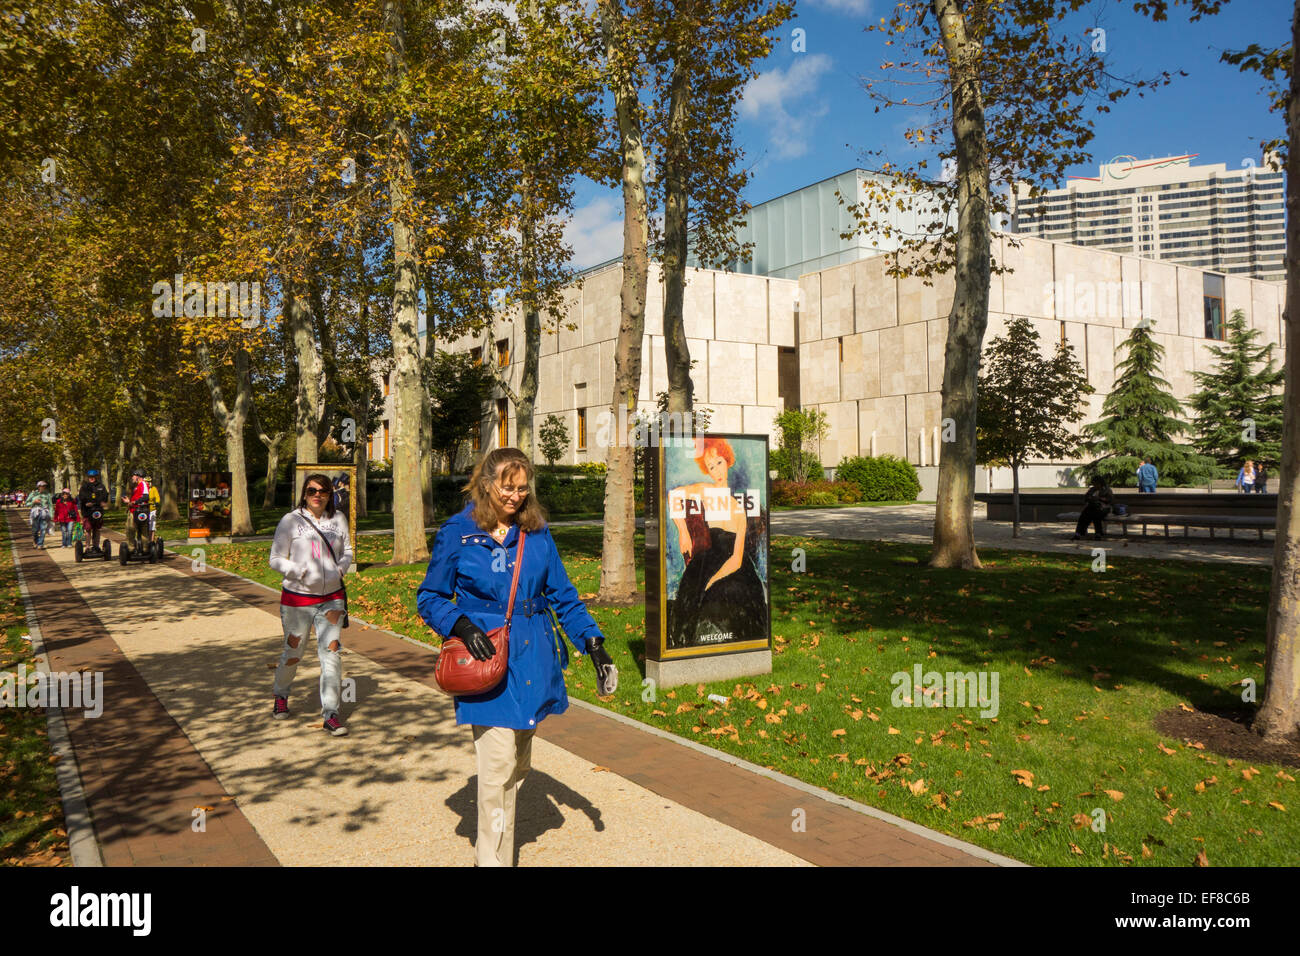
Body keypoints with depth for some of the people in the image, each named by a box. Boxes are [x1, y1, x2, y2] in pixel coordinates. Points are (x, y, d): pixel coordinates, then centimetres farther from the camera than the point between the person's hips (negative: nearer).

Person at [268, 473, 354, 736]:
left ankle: (331, 714, -1)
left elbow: (347, 552, 16)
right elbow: (276, 559, -3)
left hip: (331, 597, 2)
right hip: (297, 598, -2)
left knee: (332, 652, -6)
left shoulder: (338, 519, 5)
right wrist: (301, 572, -19)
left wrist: (340, 569, -5)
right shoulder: (291, 521, -5)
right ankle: (281, 696, 42)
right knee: (292, 653, 12)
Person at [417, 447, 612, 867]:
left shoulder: (537, 532, 5)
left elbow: (562, 593, 10)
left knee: (519, 763, 16)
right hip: (485, 658, -4)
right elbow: (430, 597, 1)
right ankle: (494, 858, 5)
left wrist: (593, 642, 0)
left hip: (532, 659, 4)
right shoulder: (458, 532, -4)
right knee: (498, 763, -10)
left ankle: (490, 844, 38)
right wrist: (461, 626, -17)